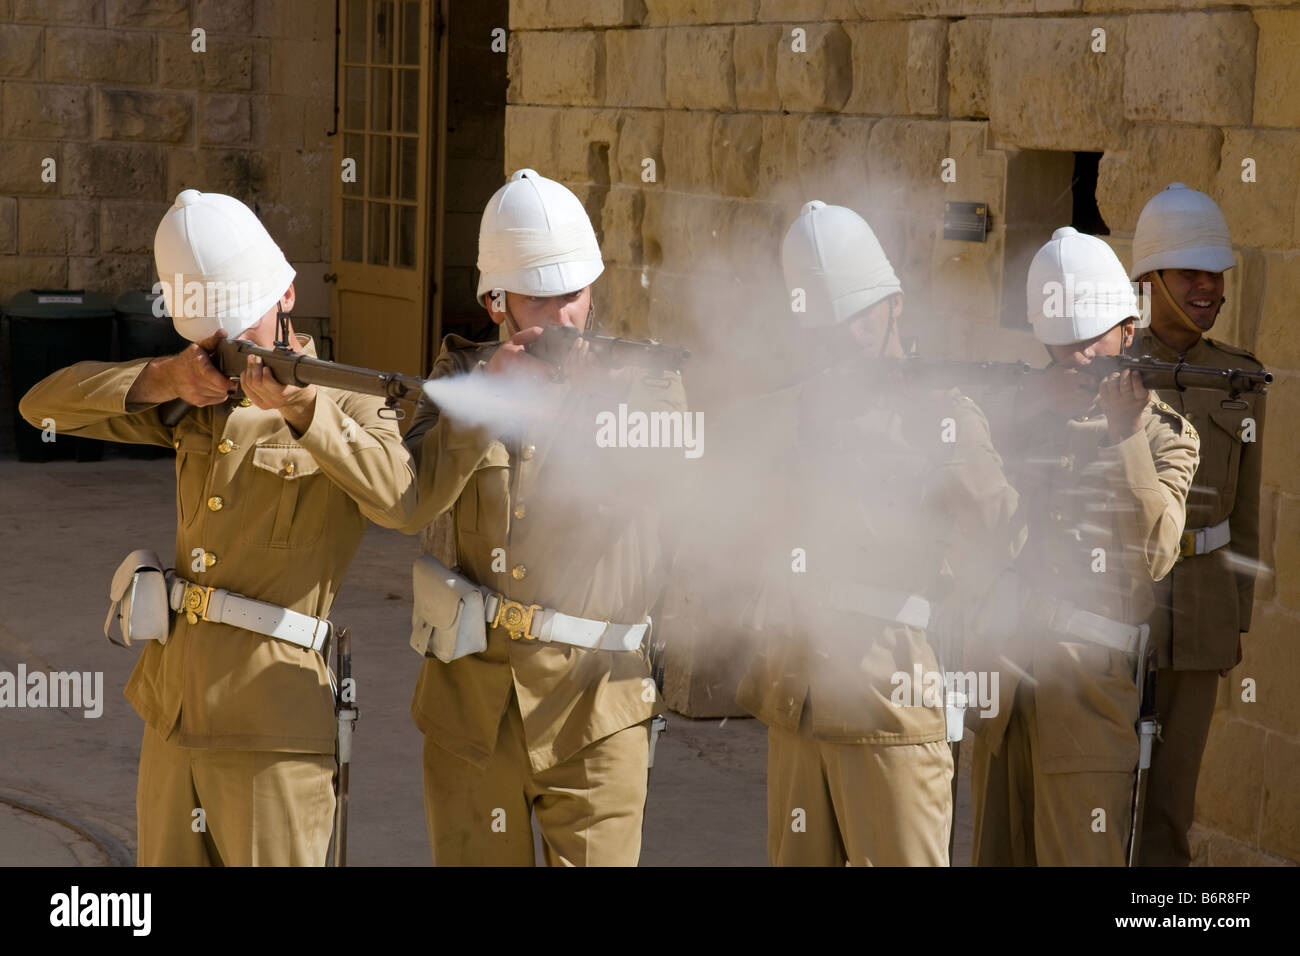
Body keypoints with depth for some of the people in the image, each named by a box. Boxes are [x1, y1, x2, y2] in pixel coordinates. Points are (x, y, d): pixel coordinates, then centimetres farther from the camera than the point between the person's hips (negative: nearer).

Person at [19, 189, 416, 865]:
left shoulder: (346, 402, -4)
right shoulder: (198, 402, 14)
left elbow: (402, 500, -25)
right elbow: (44, 405, 7)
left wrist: (303, 408, -36)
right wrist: (161, 379, -9)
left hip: (271, 725, -6)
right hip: (173, 710, 6)